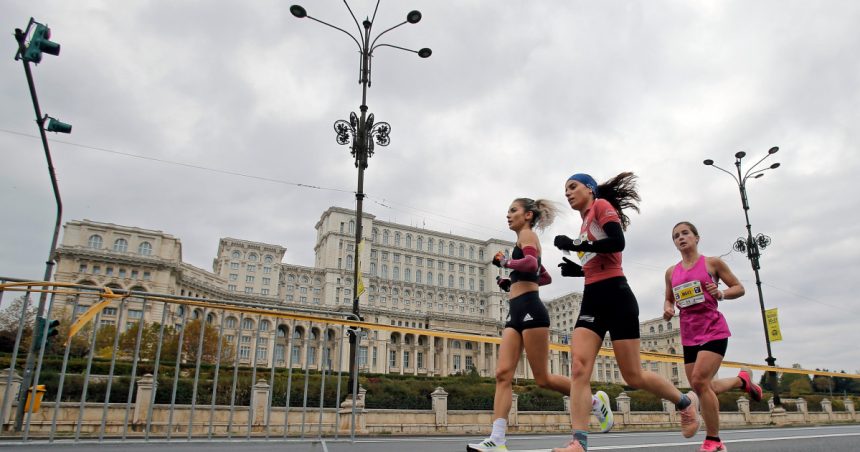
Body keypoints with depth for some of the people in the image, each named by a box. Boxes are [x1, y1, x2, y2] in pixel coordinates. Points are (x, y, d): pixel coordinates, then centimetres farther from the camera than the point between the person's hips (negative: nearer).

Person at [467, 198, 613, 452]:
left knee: (543, 379, -3)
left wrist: (504, 262, -8)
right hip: (516, 314, 9)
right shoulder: (526, 243, 24)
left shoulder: (527, 234, -2)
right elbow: (545, 277, 33)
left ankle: (596, 401, 18)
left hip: (530, 311, -9)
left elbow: (530, 263, -23)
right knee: (503, 374, -5)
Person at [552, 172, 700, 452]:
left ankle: (686, 402, 28)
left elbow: (617, 242, -18)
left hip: (616, 297, -8)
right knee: (578, 368, -11)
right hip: (592, 300, 8)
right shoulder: (585, 225, 22)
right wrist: (577, 269, 11)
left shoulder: (602, 205, -1)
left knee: (634, 376, 1)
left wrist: (575, 246, -14)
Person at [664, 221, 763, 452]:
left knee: (700, 381, -20)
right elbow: (669, 299, 20)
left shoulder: (712, 263, -1)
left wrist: (721, 294, -15)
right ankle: (742, 379, 37)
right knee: (702, 387, 7)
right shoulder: (671, 272, 9)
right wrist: (668, 309, -2)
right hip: (689, 335, 5)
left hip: (713, 329, -5)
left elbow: (739, 288, 5)